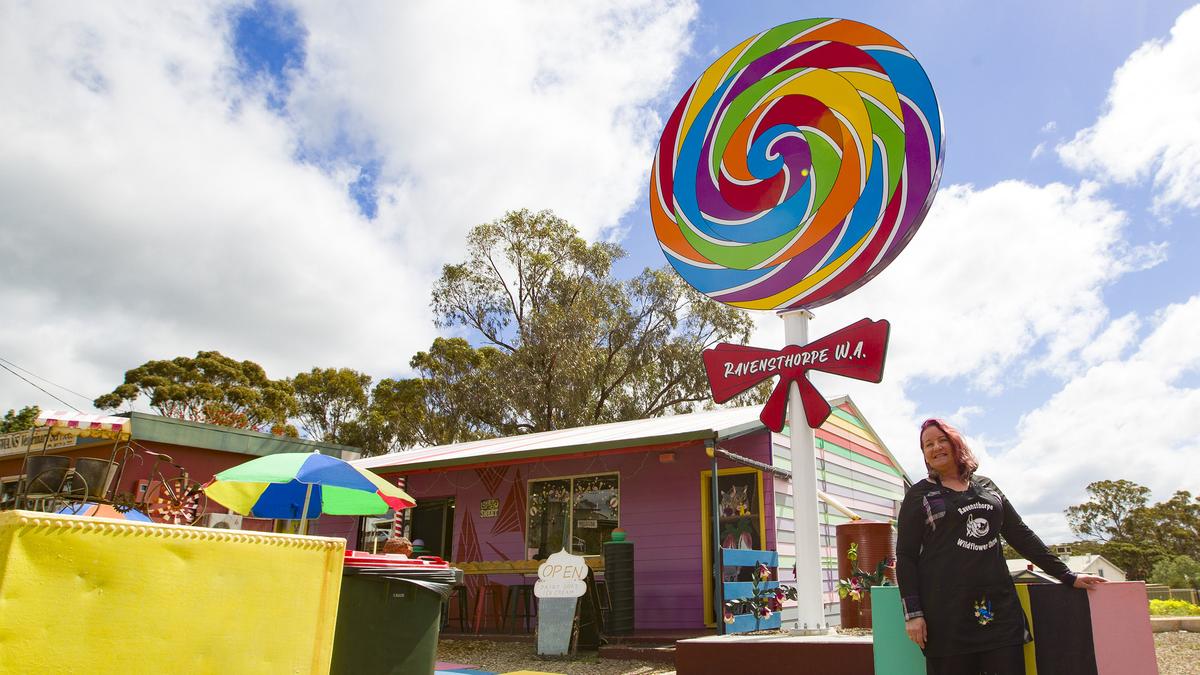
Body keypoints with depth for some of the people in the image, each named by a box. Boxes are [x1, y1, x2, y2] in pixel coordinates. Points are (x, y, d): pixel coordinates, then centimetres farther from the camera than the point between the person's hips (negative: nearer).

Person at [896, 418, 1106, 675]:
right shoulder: (919, 494, 4)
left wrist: (1067, 576, 14)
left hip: (998, 604, 4)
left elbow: (1021, 535, 19)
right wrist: (912, 613, -9)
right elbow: (905, 556, 0)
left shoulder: (986, 487, 16)